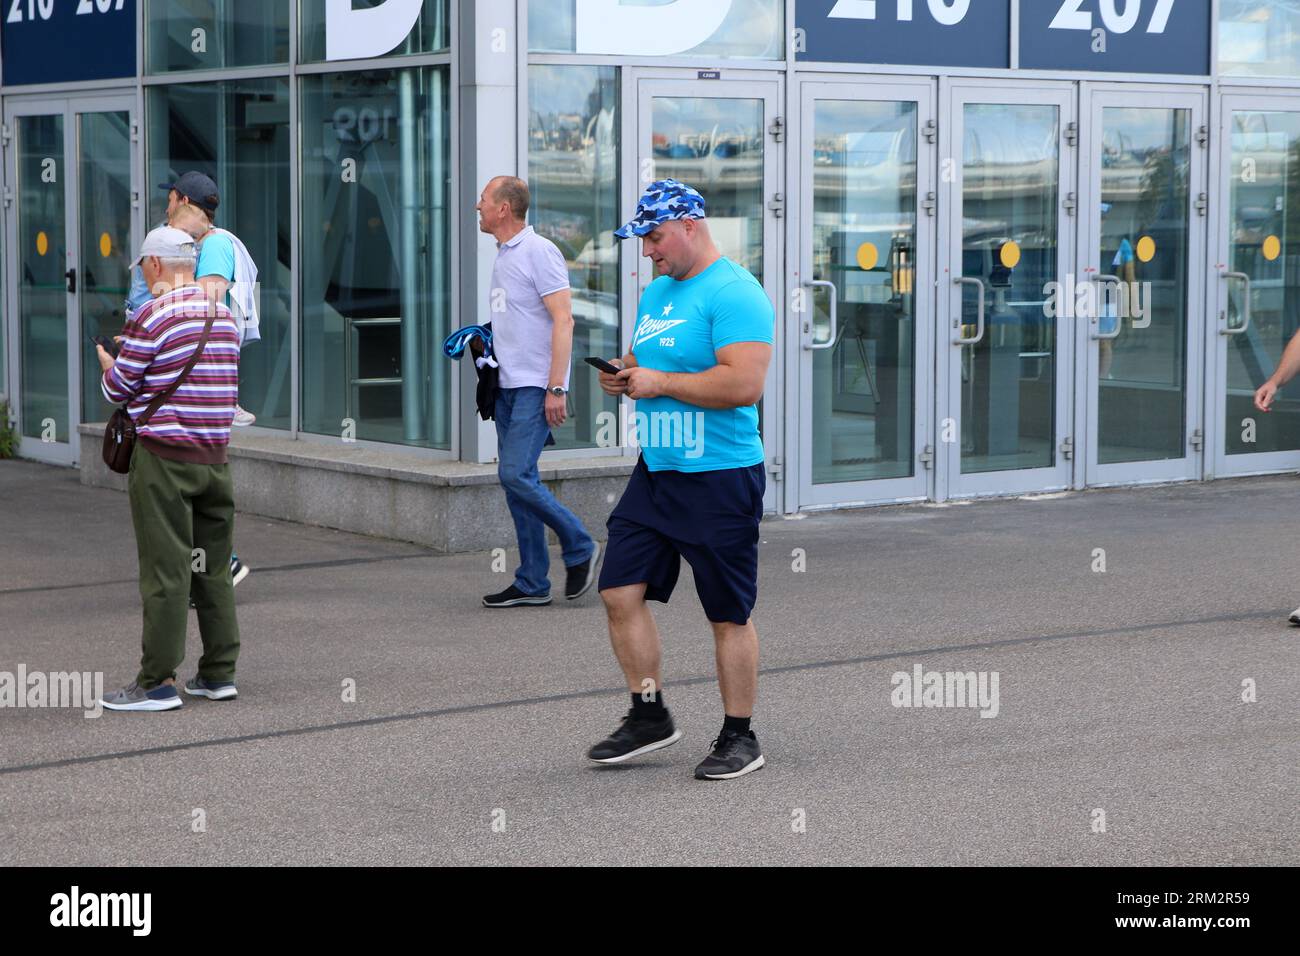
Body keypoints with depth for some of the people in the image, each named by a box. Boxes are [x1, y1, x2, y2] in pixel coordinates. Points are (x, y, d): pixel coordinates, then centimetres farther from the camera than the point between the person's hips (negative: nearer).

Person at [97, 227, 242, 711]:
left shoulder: (153, 315, -11)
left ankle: (157, 682, -3)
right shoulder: (224, 316, 10)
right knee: (212, 567, 11)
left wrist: (106, 362, 18)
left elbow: (118, 388, -6)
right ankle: (218, 672, 15)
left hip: (164, 456, -7)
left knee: (164, 570, -5)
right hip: (215, 455, 7)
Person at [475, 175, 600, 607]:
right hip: (508, 385, 9)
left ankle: (580, 548, 2)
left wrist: (556, 389, -21)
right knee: (515, 480, 7)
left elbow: (563, 321, -17)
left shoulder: (538, 252, -11)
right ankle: (532, 584, 10)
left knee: (516, 474, -16)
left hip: (536, 388, -9)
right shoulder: (503, 256, 18)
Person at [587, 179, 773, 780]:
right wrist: (625, 375, 2)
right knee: (620, 591, 3)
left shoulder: (734, 294, -14)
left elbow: (745, 383, -25)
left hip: (721, 479, -8)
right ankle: (649, 717, 17)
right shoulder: (656, 293, 15)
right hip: (655, 472, 9)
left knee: (728, 614, 1)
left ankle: (739, 738, 13)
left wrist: (659, 383, -18)